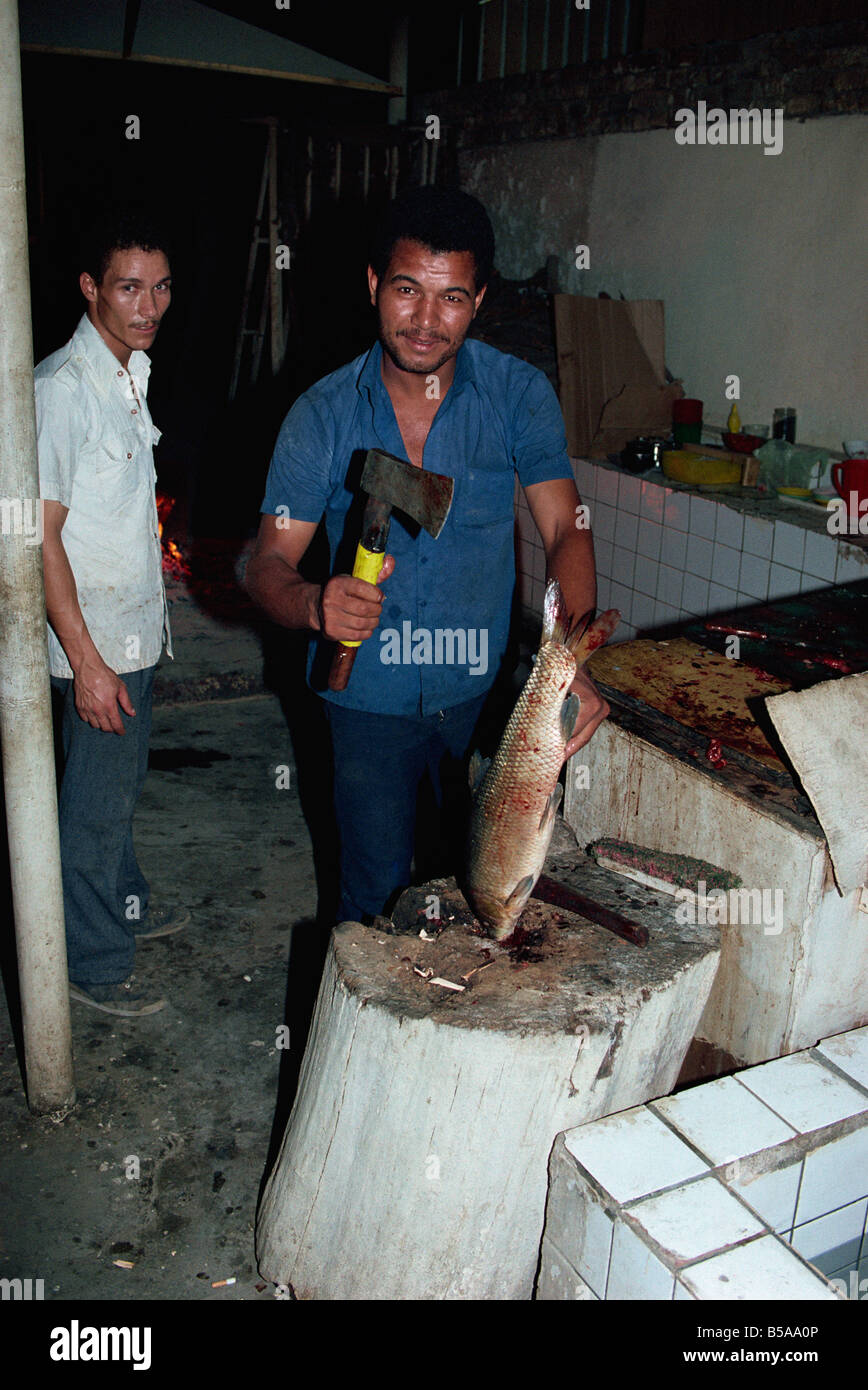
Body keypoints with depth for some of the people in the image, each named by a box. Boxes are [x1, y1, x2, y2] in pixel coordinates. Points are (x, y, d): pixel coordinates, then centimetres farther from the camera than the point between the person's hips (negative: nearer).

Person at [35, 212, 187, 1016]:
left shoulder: (133, 370, 9)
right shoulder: (61, 389, -19)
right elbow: (42, 535, -21)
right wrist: (87, 662, -22)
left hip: (138, 627, 9)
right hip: (95, 641, -8)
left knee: (123, 784, 22)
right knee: (95, 805, 4)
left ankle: (124, 907, 40)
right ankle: (93, 965, 19)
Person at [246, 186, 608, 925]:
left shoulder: (519, 393, -8)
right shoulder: (323, 414, -9)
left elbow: (565, 530, -15)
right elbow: (269, 563, -11)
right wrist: (314, 604, -35)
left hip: (486, 689, 1)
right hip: (372, 697, -1)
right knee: (378, 892, 10)